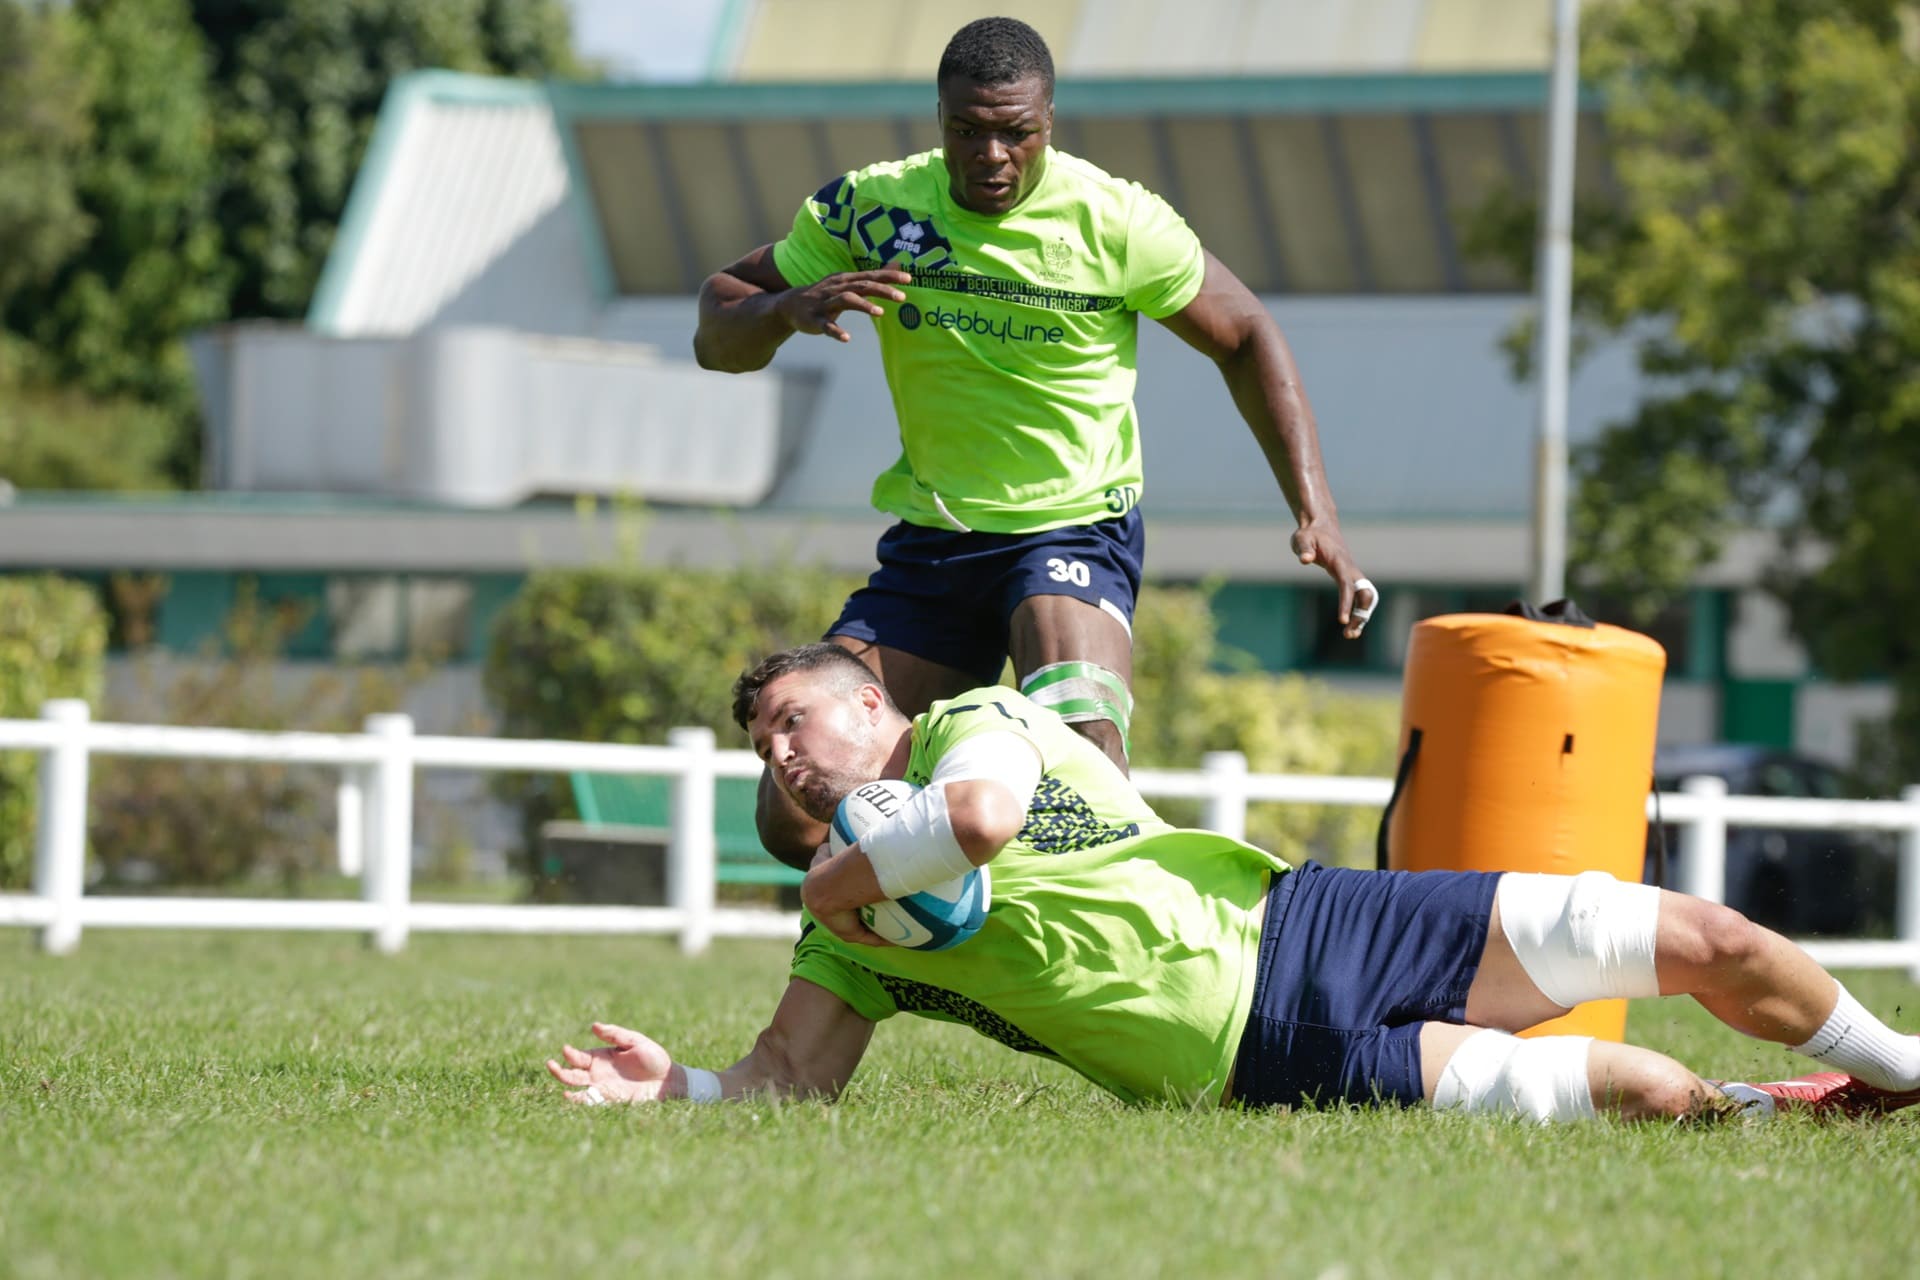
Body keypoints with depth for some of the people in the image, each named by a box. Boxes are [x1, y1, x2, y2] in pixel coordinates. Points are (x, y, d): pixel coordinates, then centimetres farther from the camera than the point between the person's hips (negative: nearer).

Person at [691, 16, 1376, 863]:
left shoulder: (1116, 223, -13)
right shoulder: (867, 209, -7)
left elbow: (1245, 340, 2)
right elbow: (717, 338, 0)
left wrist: (1314, 510, -7)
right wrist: (791, 307, -24)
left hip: (1076, 527, -3)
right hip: (929, 534, 4)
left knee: (1084, 750, -35)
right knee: (795, 822, -5)